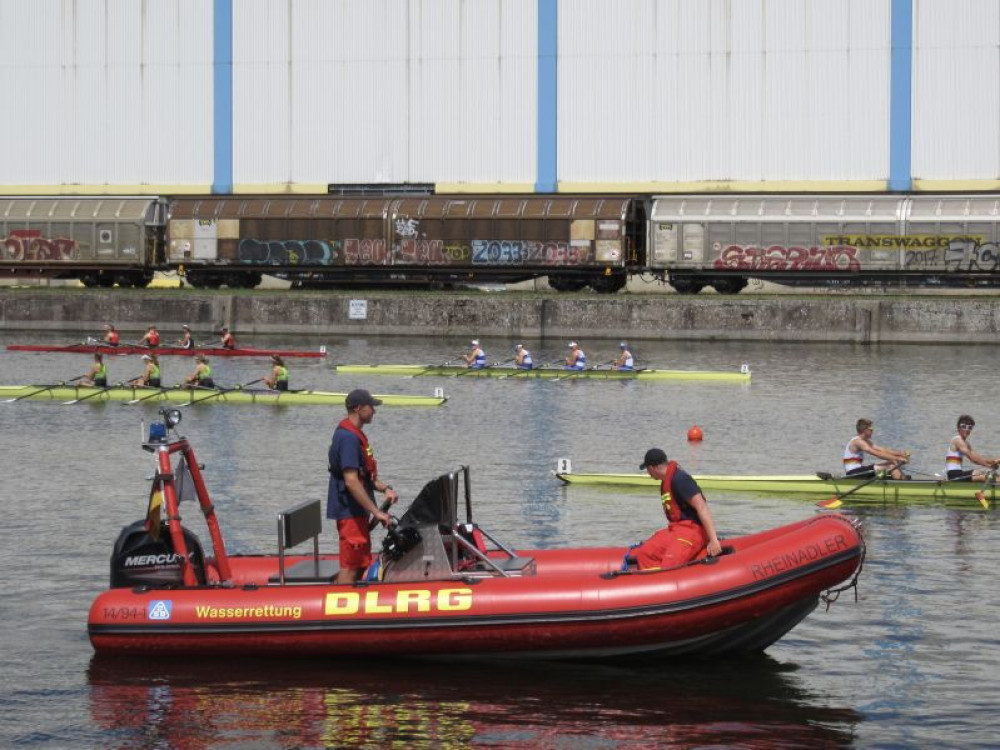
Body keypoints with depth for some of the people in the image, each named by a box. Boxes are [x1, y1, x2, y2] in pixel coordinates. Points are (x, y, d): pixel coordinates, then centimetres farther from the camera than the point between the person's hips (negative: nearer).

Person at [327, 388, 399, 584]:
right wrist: (376, 512, -24)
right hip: (349, 511, -11)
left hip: (357, 511, 11)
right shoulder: (348, 438, -19)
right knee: (350, 567, -7)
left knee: (361, 564, 17)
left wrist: (385, 488, 4)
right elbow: (351, 481, -26)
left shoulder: (356, 435, 14)